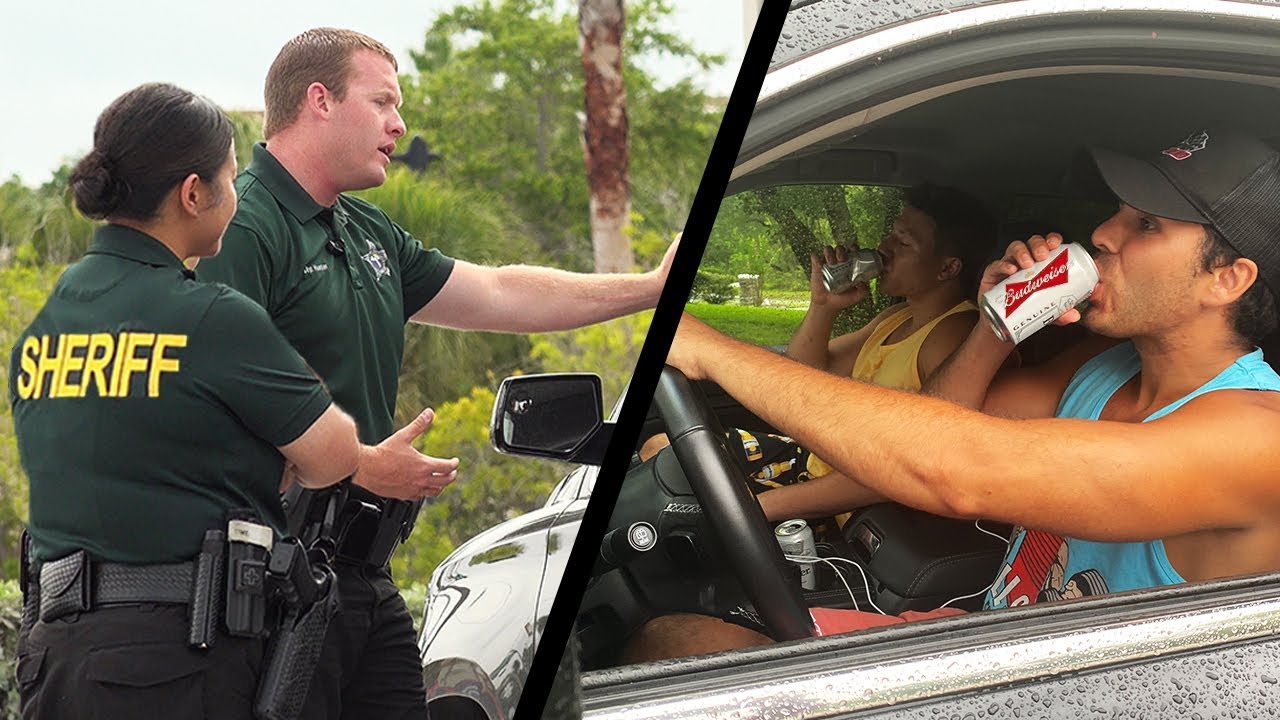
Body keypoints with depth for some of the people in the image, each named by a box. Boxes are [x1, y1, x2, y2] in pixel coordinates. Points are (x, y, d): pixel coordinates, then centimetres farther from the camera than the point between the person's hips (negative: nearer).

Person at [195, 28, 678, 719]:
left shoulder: (370, 233, 19)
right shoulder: (244, 229, -12)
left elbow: (500, 294, 21)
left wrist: (653, 286, 18)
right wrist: (361, 464, -20)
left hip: (367, 576, 9)